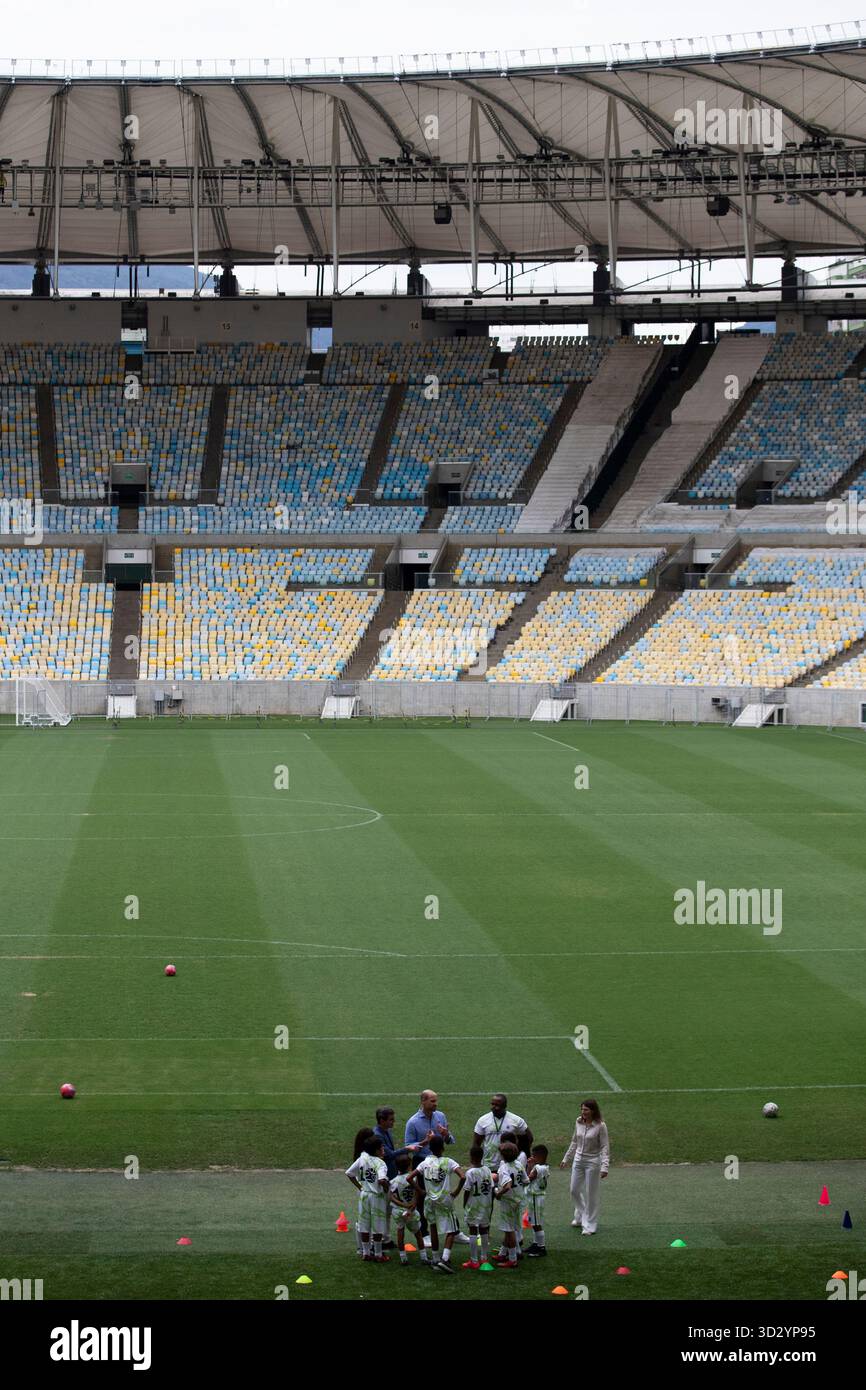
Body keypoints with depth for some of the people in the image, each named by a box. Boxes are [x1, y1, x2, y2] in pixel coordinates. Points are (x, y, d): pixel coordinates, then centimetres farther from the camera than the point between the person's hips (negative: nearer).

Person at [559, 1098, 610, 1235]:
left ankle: (590, 1225, 15)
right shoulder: (579, 1123, 0)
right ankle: (580, 1217, 36)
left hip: (593, 1162, -6)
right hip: (578, 1160, 6)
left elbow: (605, 1147, -14)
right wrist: (566, 1159, 19)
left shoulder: (600, 1126, -16)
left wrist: (604, 1167, -22)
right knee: (575, 1190, 14)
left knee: (591, 1194, 2)